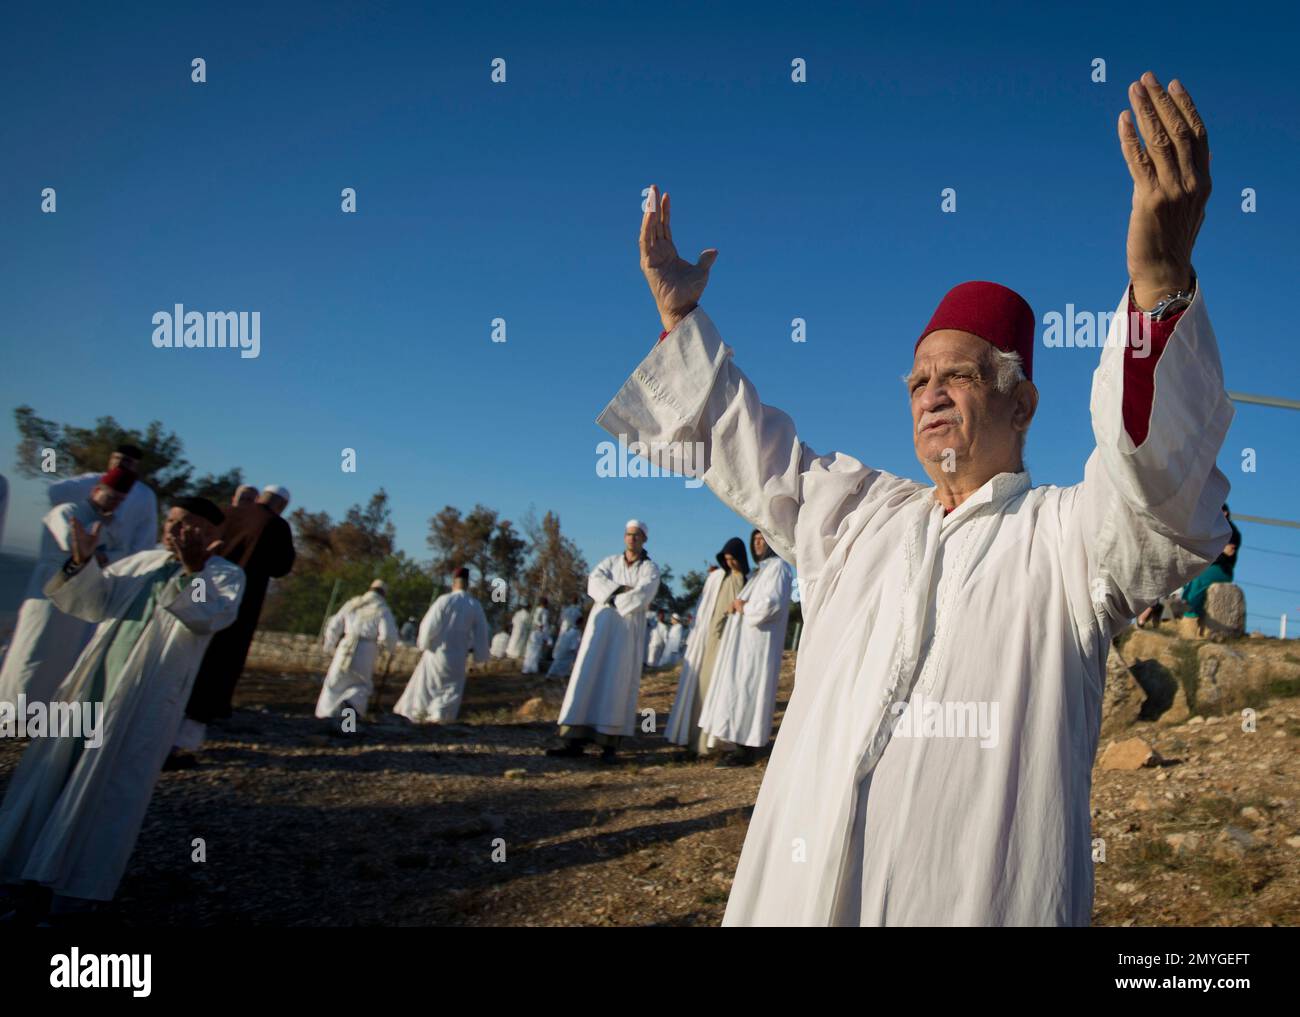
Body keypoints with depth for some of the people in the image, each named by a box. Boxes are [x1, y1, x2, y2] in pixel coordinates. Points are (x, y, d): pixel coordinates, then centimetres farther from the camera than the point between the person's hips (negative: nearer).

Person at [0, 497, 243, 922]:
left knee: (103, 797, -1)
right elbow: (92, 602, 11)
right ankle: (35, 886, 20)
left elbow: (214, 615, -18)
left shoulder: (224, 575, 1)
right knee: (50, 779, 9)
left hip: (144, 701, -6)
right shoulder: (141, 561, 15)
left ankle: (75, 895, 11)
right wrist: (82, 562, -5)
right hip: (91, 684, 6)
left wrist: (191, 570, -30)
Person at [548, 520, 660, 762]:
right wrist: (621, 590, -13)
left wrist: (612, 599, -5)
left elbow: (642, 597, -10)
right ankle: (576, 739, -9)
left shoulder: (650, 569, 7)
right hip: (601, 625, 2)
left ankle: (610, 743, -9)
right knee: (588, 676, -7)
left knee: (618, 681, -9)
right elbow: (594, 582, -1)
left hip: (629, 629, -2)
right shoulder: (610, 561, 17)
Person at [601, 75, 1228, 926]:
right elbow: (751, 451, 22)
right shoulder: (858, 514, 13)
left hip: (978, 898, -4)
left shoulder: (1067, 536, -2)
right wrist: (682, 313, 21)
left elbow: (1159, 483, -22)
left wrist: (1162, 280, -36)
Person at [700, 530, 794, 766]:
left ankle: (746, 751, -10)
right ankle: (742, 746, 9)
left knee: (746, 689, -11)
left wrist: (744, 608, -7)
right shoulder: (758, 570, 23)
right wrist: (738, 604, 3)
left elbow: (772, 603, -18)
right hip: (745, 640, 9)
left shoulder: (777, 566, -5)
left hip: (759, 639, -9)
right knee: (739, 689, 6)